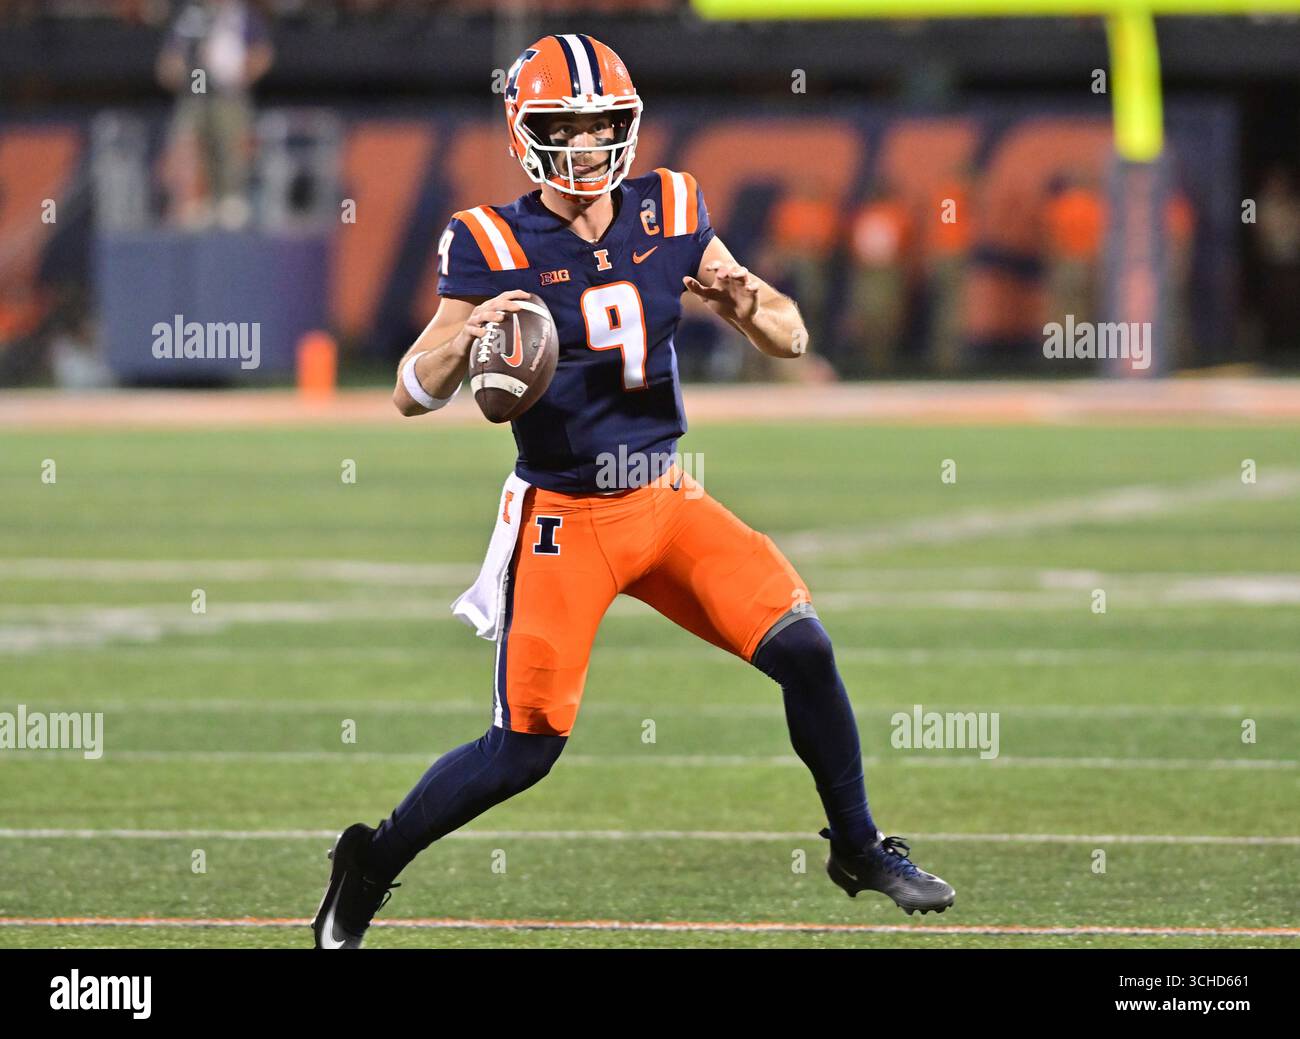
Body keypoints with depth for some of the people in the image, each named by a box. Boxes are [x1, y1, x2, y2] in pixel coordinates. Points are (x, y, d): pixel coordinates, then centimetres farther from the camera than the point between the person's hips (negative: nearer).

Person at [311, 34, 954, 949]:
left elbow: (792, 340, 5)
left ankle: (859, 848, 11)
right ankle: (372, 864, 15)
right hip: (562, 520, -4)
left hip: (666, 498, 4)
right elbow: (413, 394, -13)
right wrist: (467, 336, -34)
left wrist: (747, 303, -18)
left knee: (802, 649, -9)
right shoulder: (495, 246, -11)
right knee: (525, 750, -6)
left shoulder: (669, 215, 0)